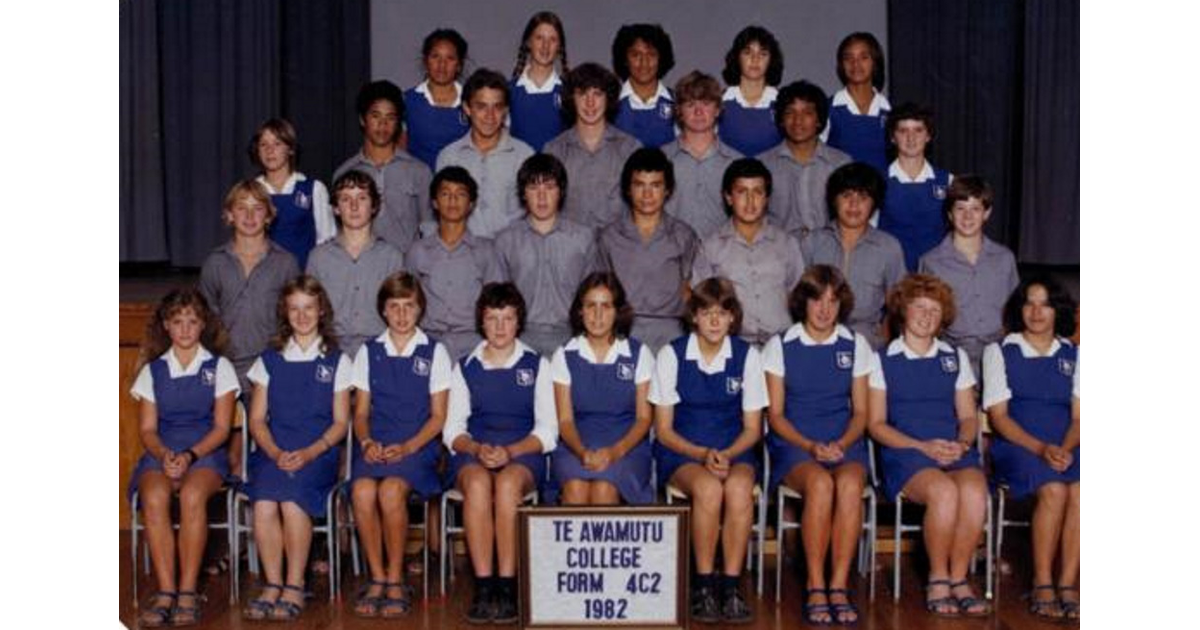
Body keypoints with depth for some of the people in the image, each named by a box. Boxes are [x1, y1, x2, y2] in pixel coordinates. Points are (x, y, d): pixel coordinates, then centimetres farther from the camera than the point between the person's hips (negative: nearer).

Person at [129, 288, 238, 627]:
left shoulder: (219, 367, 9)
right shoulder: (152, 371, 15)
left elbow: (221, 427, 2)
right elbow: (147, 428, 10)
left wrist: (190, 456, -14)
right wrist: (165, 455, -12)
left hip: (206, 451, -2)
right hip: (161, 453, 2)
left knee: (193, 494, -36)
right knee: (154, 496, -33)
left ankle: (188, 591, -31)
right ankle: (166, 592, -33)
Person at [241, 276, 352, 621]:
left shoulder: (337, 361, 12)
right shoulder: (269, 360, 17)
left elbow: (340, 422, 6)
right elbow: (257, 419, 11)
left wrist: (309, 453, -11)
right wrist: (275, 453, -9)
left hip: (318, 453, -2)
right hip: (274, 452, 2)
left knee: (292, 500, -31)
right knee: (263, 503, -29)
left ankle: (294, 588, -20)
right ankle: (273, 585, -17)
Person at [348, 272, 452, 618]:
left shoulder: (435, 352, 9)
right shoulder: (369, 352, 16)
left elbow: (438, 416, 5)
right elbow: (361, 412, 14)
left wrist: (407, 447, -11)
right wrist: (367, 442, -7)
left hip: (418, 445, -2)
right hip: (375, 445, 2)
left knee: (391, 489, -33)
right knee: (362, 490, -31)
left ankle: (395, 581, -18)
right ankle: (377, 578, -16)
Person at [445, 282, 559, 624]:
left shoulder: (537, 365, 13)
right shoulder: (465, 368, 17)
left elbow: (547, 431, 5)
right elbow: (452, 430, 11)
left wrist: (509, 451, -13)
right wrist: (477, 449, -12)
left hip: (523, 453, -1)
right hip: (474, 453, 1)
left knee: (508, 483, -37)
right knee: (478, 483, -36)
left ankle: (507, 586, -36)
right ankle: (483, 586, -37)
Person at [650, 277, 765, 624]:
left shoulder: (747, 355, 3)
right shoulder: (671, 355, -2)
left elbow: (752, 428, 6)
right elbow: (664, 429, 0)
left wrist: (727, 455, -14)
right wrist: (702, 454, -16)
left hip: (734, 451, 1)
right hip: (681, 452, -1)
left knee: (739, 488, -34)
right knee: (708, 488, -35)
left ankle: (731, 585, -26)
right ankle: (703, 586, -23)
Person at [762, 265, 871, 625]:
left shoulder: (856, 346, 12)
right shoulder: (780, 346, 6)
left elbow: (860, 412, 11)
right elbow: (776, 414, 4)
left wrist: (842, 444, -9)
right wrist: (810, 446, -12)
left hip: (844, 443, 2)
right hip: (793, 444, -2)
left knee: (850, 483, -33)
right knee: (820, 484, -35)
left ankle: (839, 587, -28)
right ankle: (815, 588, -26)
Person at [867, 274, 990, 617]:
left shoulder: (956, 358, 21)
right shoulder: (882, 360, 10)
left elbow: (969, 417, 18)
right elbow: (876, 424, 3)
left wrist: (961, 444, -6)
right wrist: (923, 447, -11)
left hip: (955, 450, 3)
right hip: (904, 452, -3)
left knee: (974, 490, -32)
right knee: (944, 490, -35)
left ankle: (959, 578, -18)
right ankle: (938, 579, -17)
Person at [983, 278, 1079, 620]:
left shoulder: (1072, 355, 19)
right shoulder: (999, 352, 11)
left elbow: (1078, 417, 10)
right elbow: (998, 415, 1)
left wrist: (1065, 449, -13)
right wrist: (1040, 448, -15)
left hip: (1065, 448, 2)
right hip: (1016, 446, -2)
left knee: (1079, 490, -32)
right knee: (1054, 490, -33)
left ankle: (1068, 585, -28)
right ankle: (1042, 586, -25)